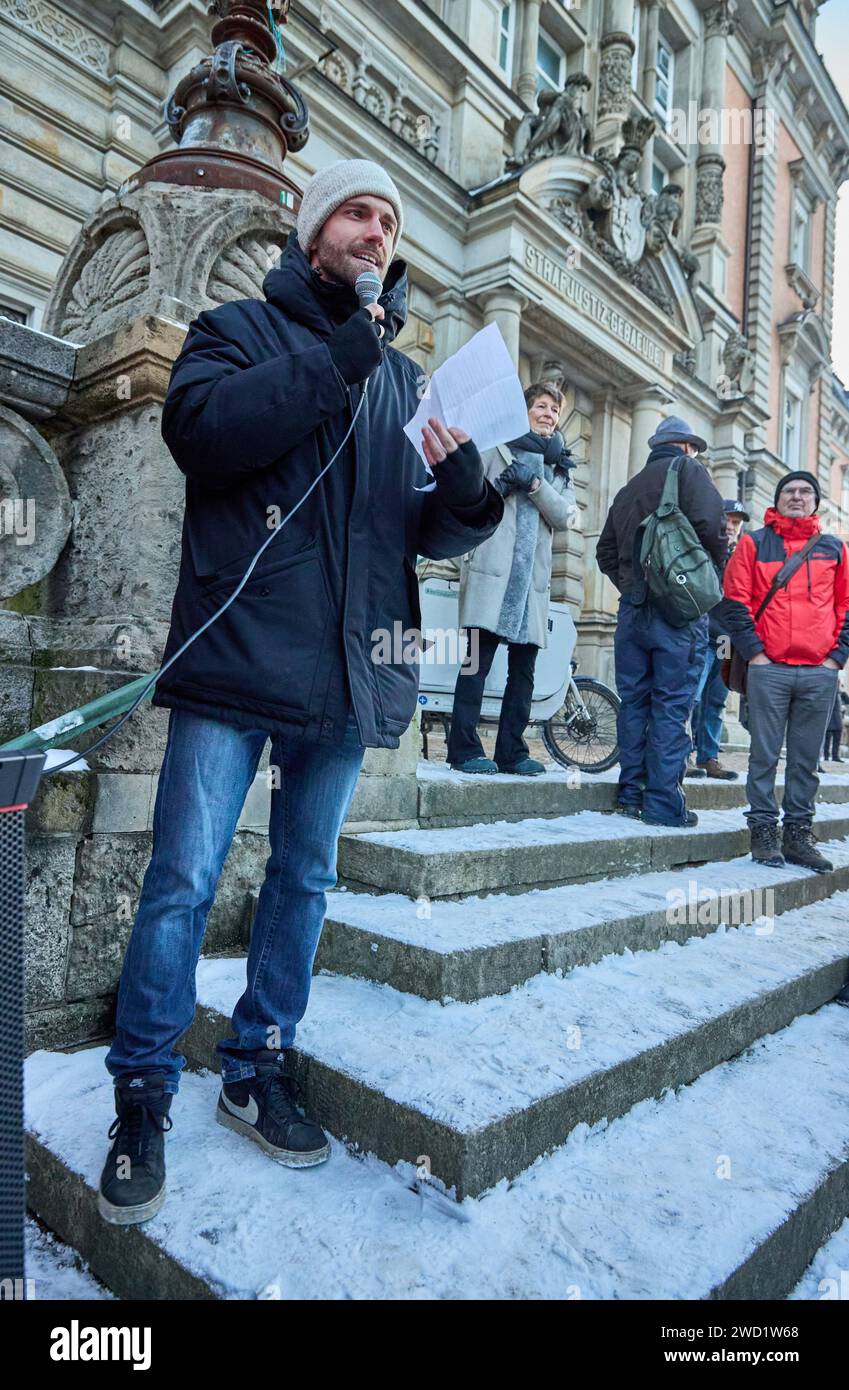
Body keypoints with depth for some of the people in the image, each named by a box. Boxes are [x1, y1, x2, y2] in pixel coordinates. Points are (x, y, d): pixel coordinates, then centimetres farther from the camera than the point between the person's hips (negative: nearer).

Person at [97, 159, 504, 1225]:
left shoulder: (404, 377, 19)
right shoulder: (241, 328, 9)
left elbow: (434, 534, 13)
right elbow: (197, 426, -14)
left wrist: (466, 491, -8)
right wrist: (334, 360, -12)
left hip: (347, 675, 5)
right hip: (236, 656, -4)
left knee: (305, 879, 12)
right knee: (184, 881, -2)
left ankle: (256, 1073, 29)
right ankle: (143, 1095, 19)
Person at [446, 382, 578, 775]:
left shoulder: (558, 466, 24)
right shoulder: (496, 447, 13)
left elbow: (566, 517, 7)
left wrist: (535, 482, -7)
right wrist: (502, 484, -12)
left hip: (533, 576, 5)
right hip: (492, 568, -5)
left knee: (524, 668, 4)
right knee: (478, 659, -12)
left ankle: (511, 750, 9)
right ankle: (464, 748, -9)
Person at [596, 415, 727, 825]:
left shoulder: (628, 489, 20)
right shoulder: (687, 470, 1)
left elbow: (606, 552, 18)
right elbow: (710, 523, -14)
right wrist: (713, 574, 1)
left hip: (633, 607, 6)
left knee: (633, 701, 9)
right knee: (672, 705, -4)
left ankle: (631, 794, 14)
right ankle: (663, 803, -2)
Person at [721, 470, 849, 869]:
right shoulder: (754, 543, 8)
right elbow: (735, 601, 1)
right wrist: (754, 652, -7)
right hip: (768, 669, -2)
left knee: (806, 760, 7)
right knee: (764, 755, 0)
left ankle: (798, 833, 15)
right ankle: (763, 831, 9)